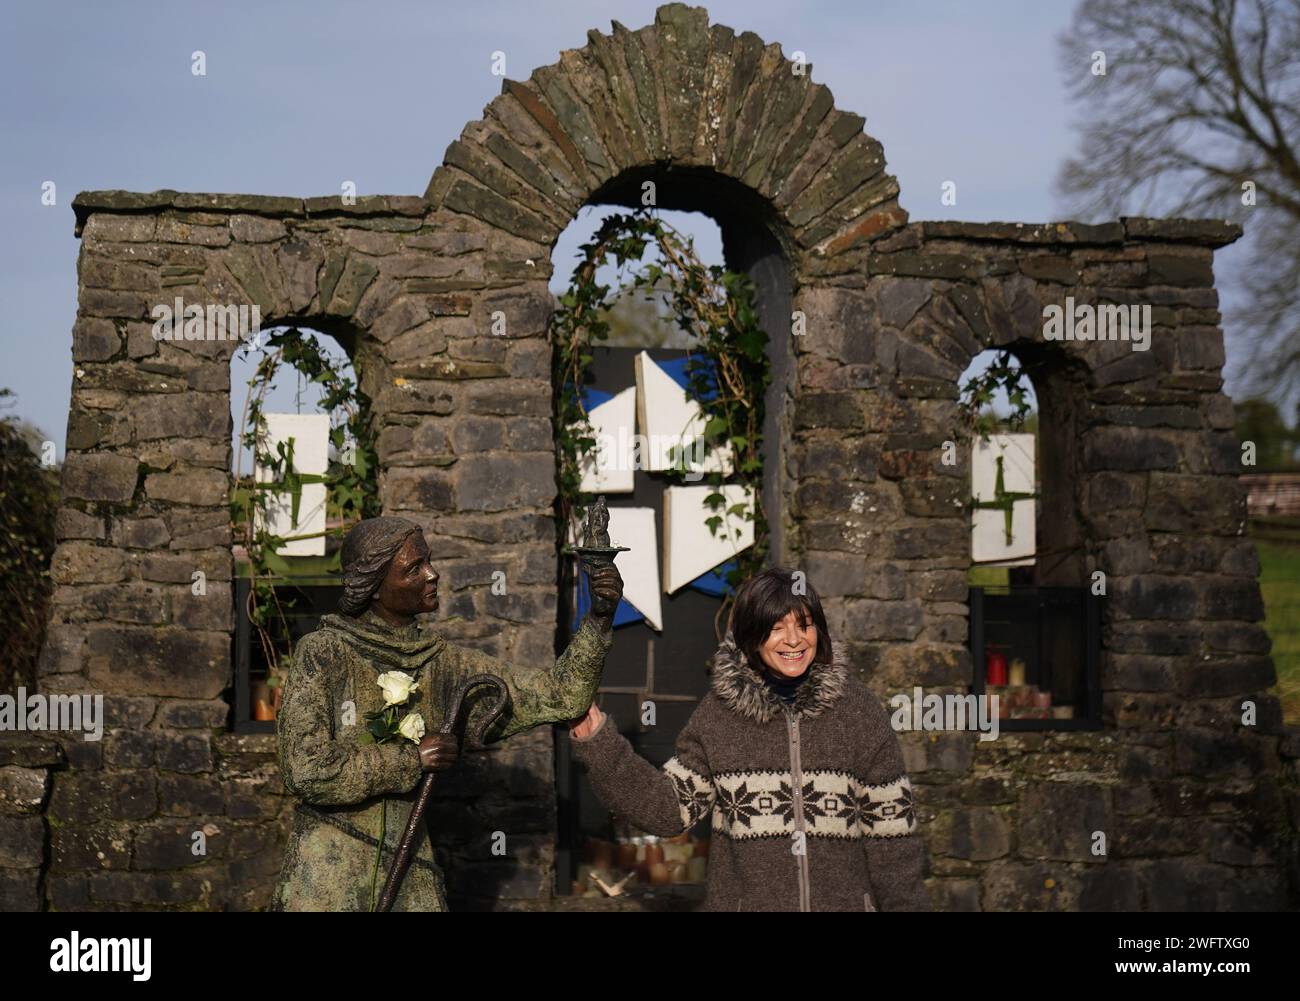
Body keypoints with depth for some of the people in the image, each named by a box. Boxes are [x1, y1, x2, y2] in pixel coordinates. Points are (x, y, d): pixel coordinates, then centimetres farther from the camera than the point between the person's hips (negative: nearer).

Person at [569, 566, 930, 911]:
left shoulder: (858, 711, -4)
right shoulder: (717, 714, -1)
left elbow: (890, 829, -2)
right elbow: (670, 807, -2)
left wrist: (905, 904, -3)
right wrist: (599, 745, -10)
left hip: (844, 900, 0)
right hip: (743, 899, 1)